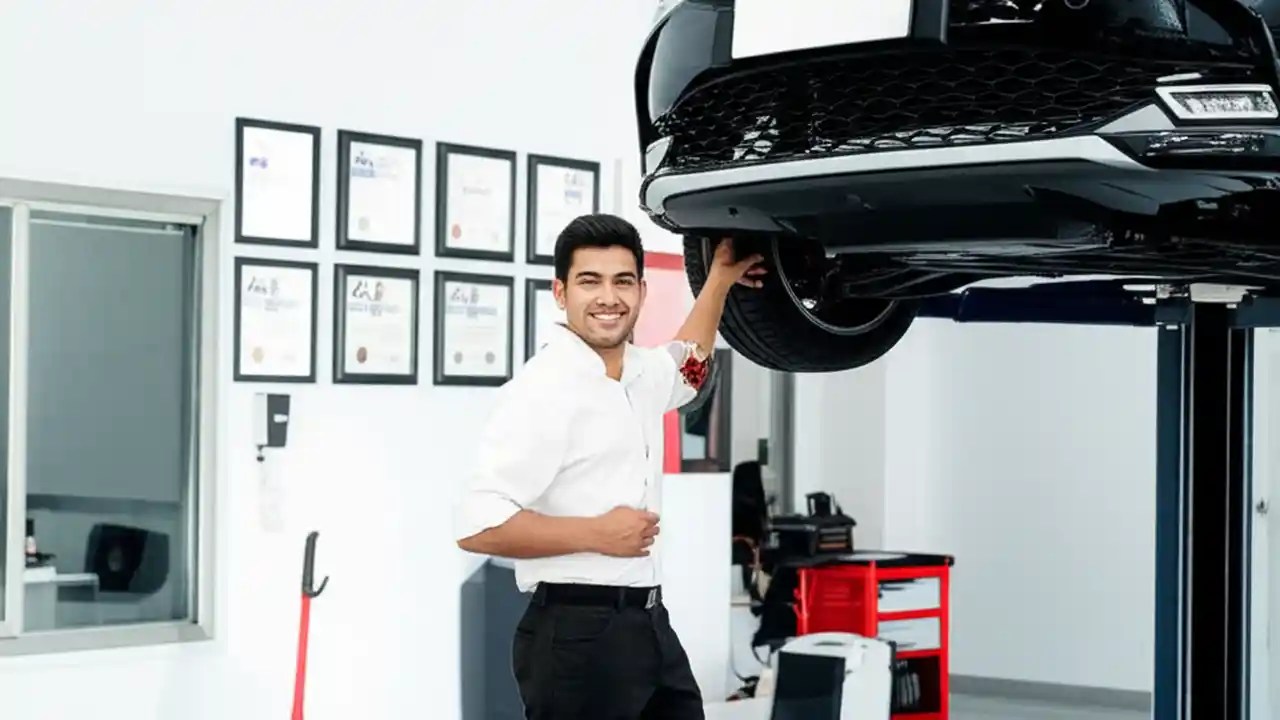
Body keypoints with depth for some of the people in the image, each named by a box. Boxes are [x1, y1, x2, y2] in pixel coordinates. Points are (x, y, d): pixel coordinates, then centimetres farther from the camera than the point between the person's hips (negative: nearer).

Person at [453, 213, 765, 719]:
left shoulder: (640, 373, 11)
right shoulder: (541, 389, -14)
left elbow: (685, 368, 39)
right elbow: (477, 526, -21)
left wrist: (720, 278, 32)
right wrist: (596, 534, -17)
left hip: (649, 624, 8)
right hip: (577, 635, -8)